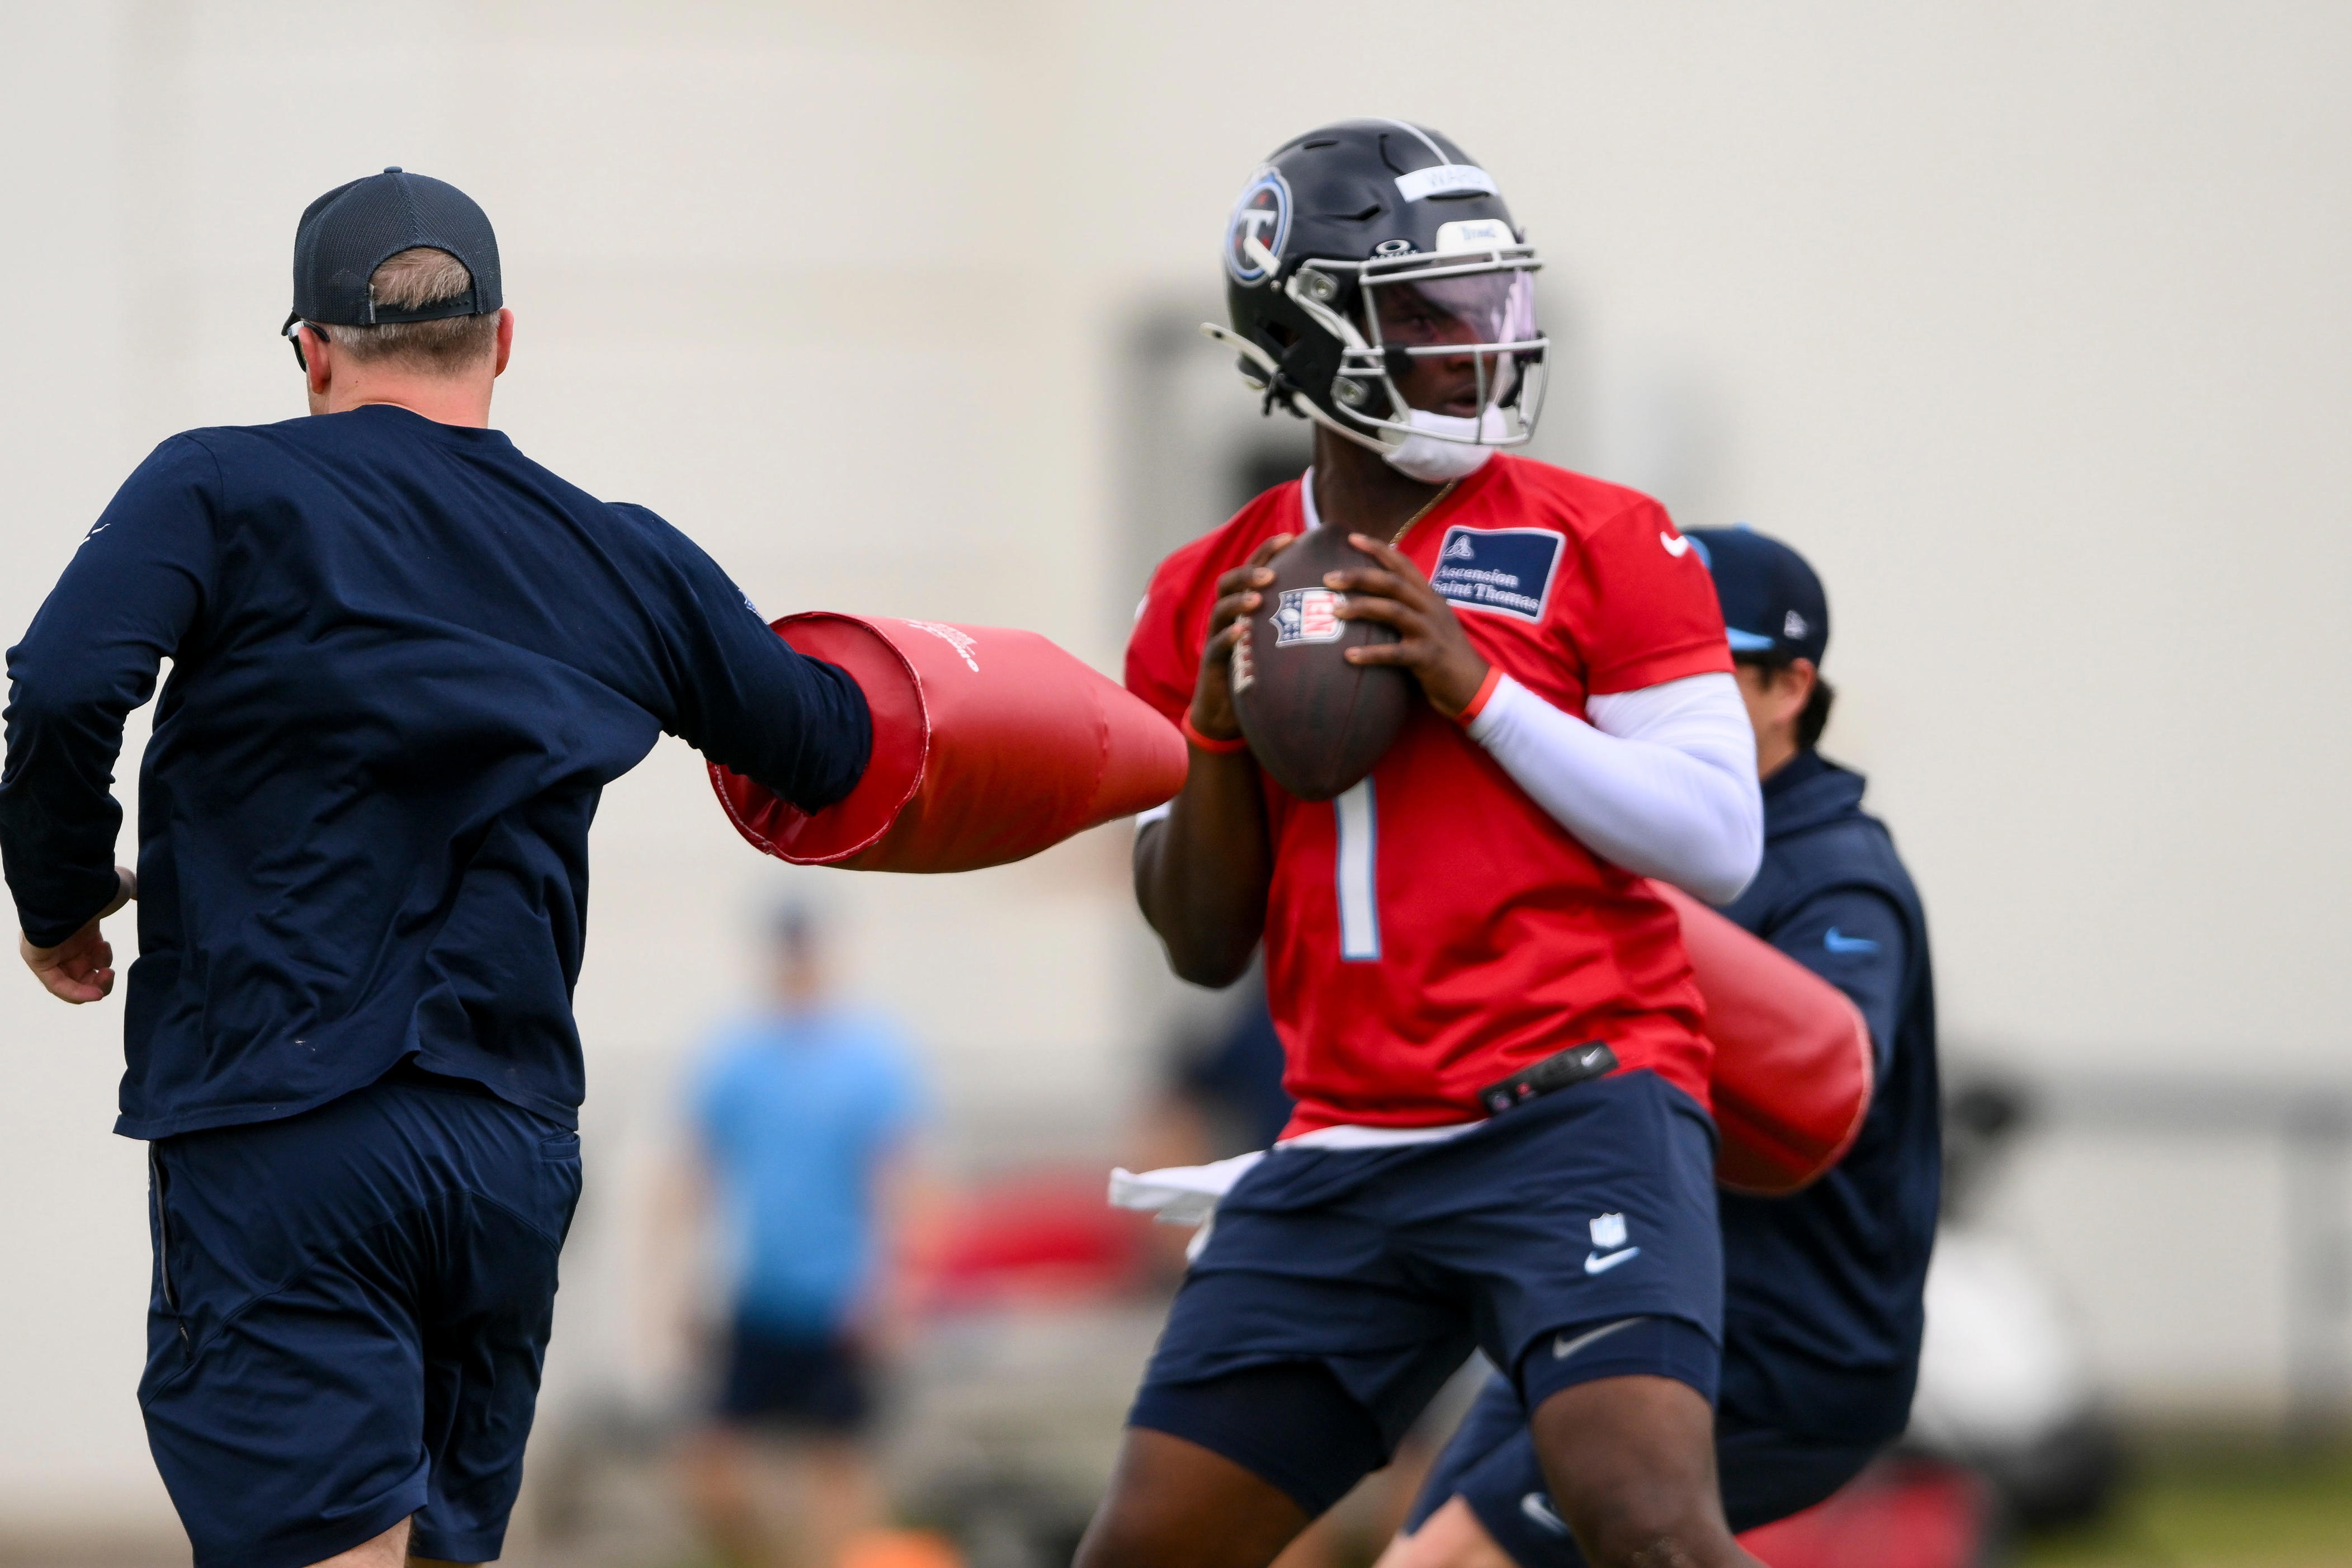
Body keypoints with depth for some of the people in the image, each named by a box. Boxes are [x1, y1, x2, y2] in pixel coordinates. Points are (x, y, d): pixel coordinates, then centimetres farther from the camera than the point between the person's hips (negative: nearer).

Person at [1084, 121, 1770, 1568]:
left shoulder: (1597, 546, -1)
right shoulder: (1211, 600, 12)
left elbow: (1721, 842, -6)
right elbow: (1205, 947, 15)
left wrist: (1479, 689, -13)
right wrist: (1216, 730, -2)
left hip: (1574, 1111, -5)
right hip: (1350, 1157, 5)